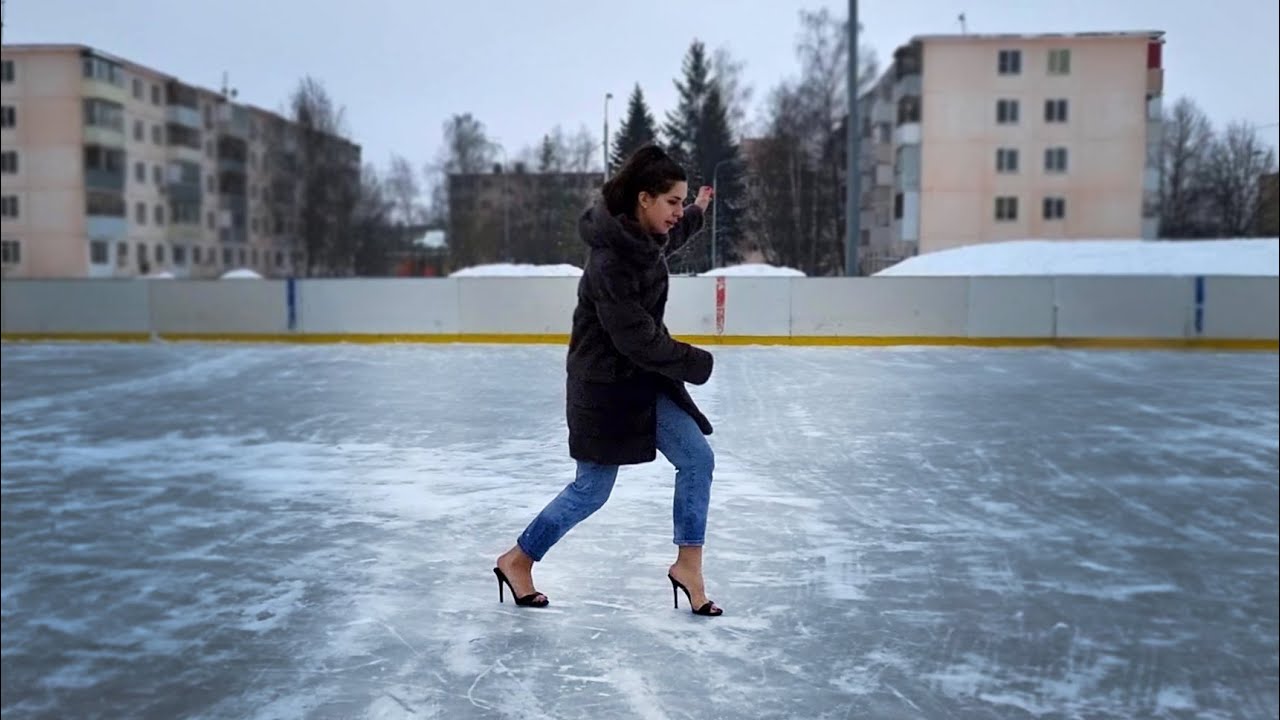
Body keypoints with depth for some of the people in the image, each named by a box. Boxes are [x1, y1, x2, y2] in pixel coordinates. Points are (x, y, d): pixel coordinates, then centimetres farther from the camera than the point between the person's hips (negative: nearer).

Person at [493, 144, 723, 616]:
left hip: (645, 377, 9)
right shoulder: (610, 260, -27)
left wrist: (696, 215, 35)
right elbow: (636, 338, -25)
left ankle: (687, 566, 12)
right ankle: (517, 560, 24)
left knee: (697, 458, 2)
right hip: (605, 382, -9)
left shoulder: (642, 236, 0)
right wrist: (695, 363, -15)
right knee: (592, 489, 3)